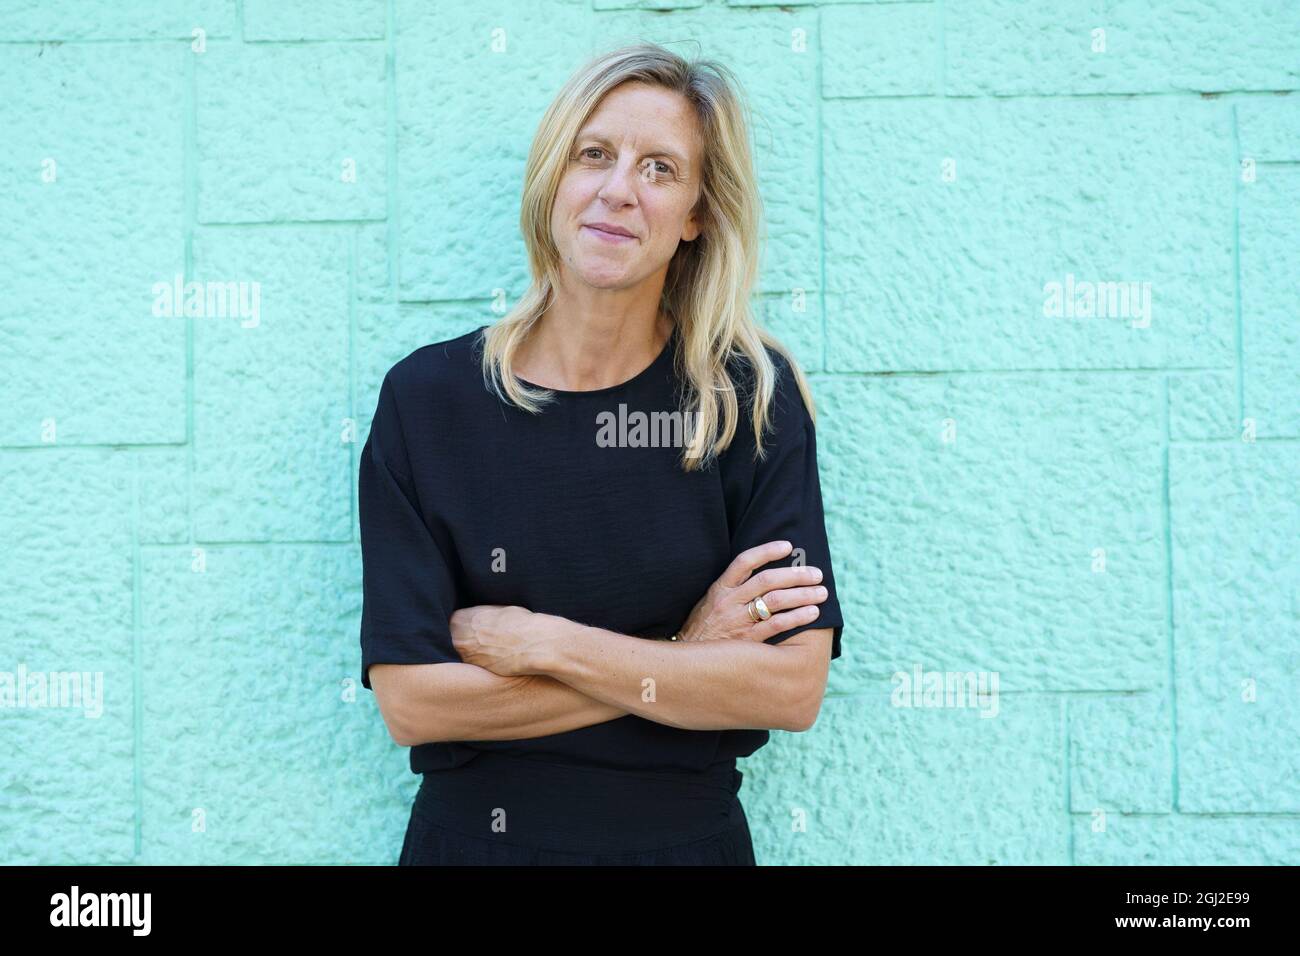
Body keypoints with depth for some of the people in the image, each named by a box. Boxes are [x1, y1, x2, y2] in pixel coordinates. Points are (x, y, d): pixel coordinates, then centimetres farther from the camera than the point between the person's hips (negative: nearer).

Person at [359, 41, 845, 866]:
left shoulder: (753, 394, -9)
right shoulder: (428, 397, -10)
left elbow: (792, 688, -16)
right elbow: (411, 702, -15)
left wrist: (540, 642, -18)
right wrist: (683, 659, -16)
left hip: (689, 836, 1)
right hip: (474, 835, 0)